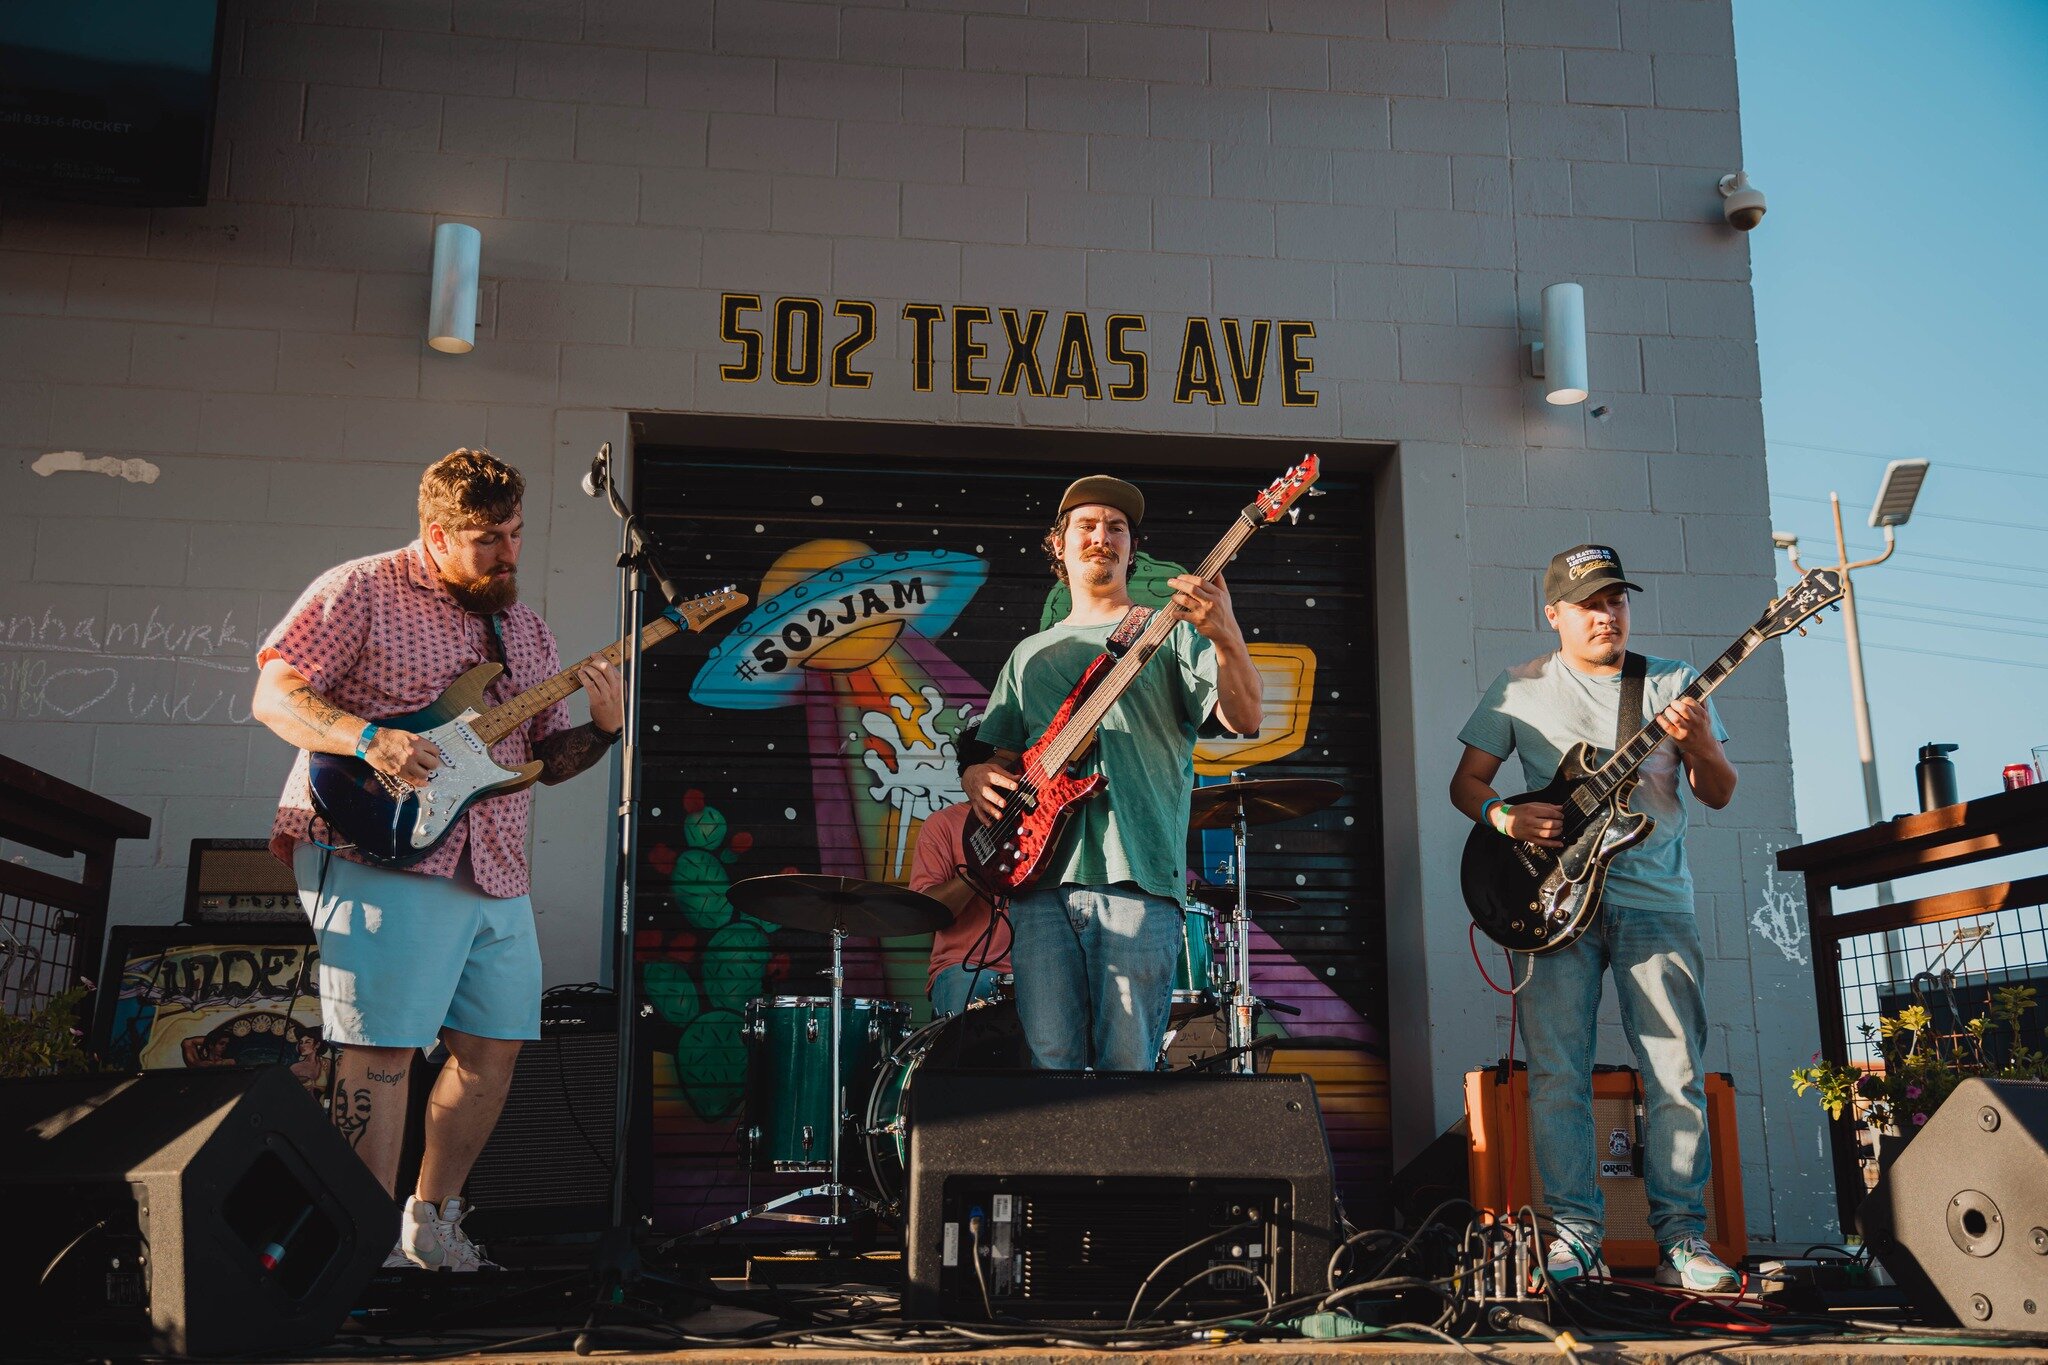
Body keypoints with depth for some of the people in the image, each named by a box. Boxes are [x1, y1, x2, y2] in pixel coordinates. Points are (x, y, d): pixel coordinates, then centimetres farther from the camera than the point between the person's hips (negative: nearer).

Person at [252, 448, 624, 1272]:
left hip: (496, 871, 7)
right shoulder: (361, 593, -2)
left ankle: (431, 1218, 25)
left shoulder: (524, 627, 18)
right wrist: (369, 738, -23)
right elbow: (274, 696, -8)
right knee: (384, 1049, -8)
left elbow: (547, 758, 19)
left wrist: (603, 730, -1)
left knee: (494, 1047, 9)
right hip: (381, 855, -7)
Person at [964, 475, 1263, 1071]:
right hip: (1042, 874, 3)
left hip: (1137, 876, -3)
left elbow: (1244, 719, -4)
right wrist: (976, 773, 3)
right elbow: (994, 748, 27)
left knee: (1128, 1070, -6)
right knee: (1049, 1062, -1)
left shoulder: (1171, 633, 11)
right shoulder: (1031, 655, 23)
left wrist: (1225, 635, -22)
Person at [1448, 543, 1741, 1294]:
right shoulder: (1520, 688, 9)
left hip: (1655, 900, 1)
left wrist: (1700, 744, -13)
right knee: (1557, 1070, -5)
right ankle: (1574, 1231, 3)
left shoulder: (1674, 683, 11)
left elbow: (1720, 794, 8)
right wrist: (1505, 816, -11)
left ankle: (1681, 1236, 6)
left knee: (1679, 1073, -3)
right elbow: (1464, 781, 10)